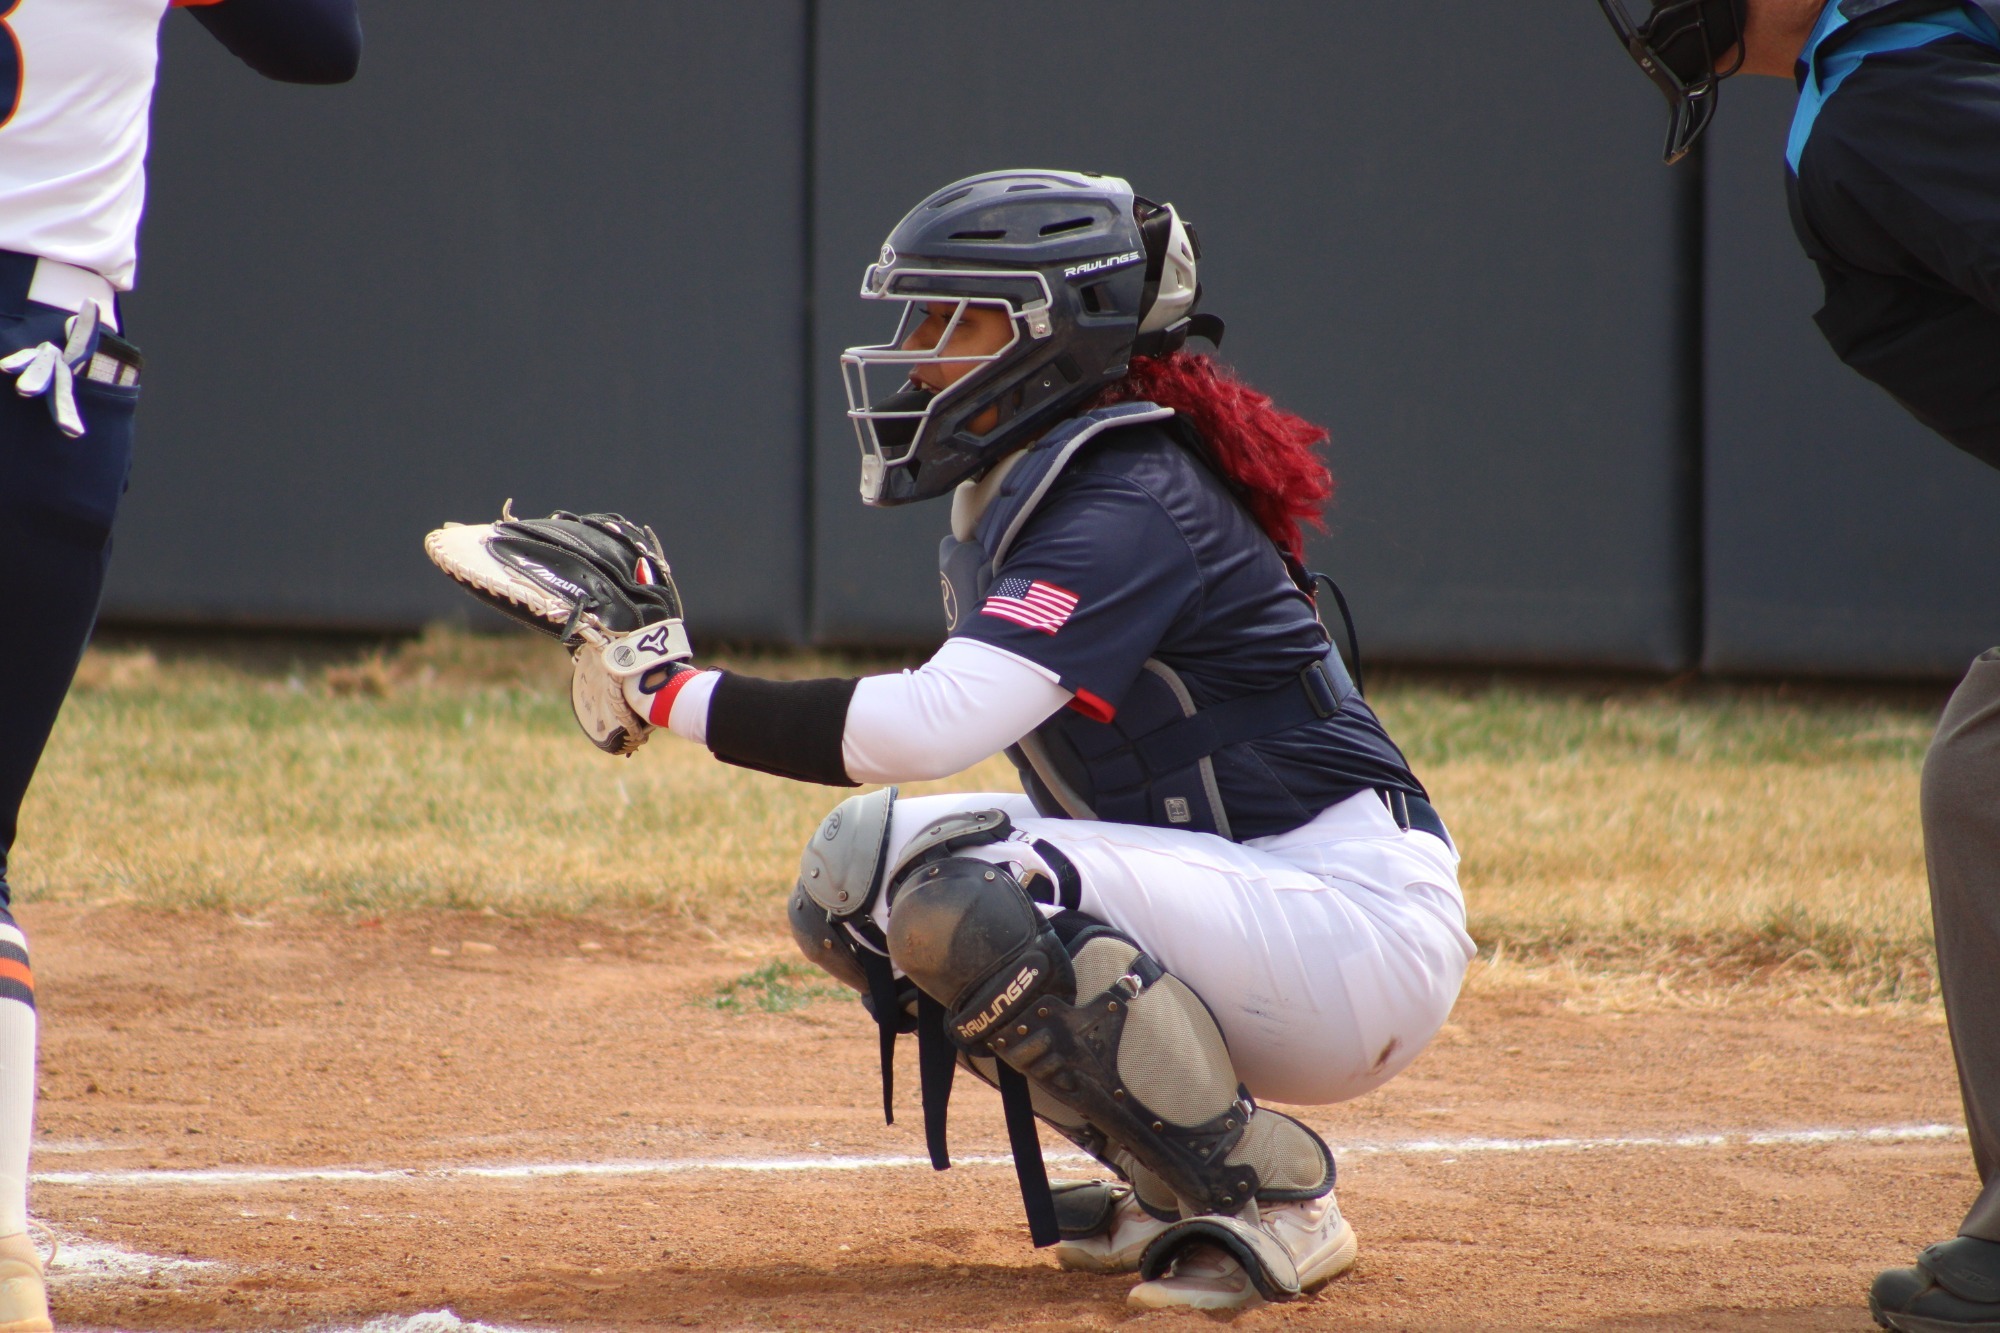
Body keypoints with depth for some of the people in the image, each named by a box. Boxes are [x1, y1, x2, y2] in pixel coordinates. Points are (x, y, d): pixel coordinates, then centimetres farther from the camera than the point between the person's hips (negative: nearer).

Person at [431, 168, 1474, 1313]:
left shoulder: (1130, 509, -19)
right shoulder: (1015, 499, 12)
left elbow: (931, 725, -31)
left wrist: (673, 692, -24)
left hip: (1365, 919, -10)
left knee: (965, 892, -29)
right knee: (858, 861, 5)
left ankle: (1273, 1199, -15)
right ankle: (1175, 1182, 8)